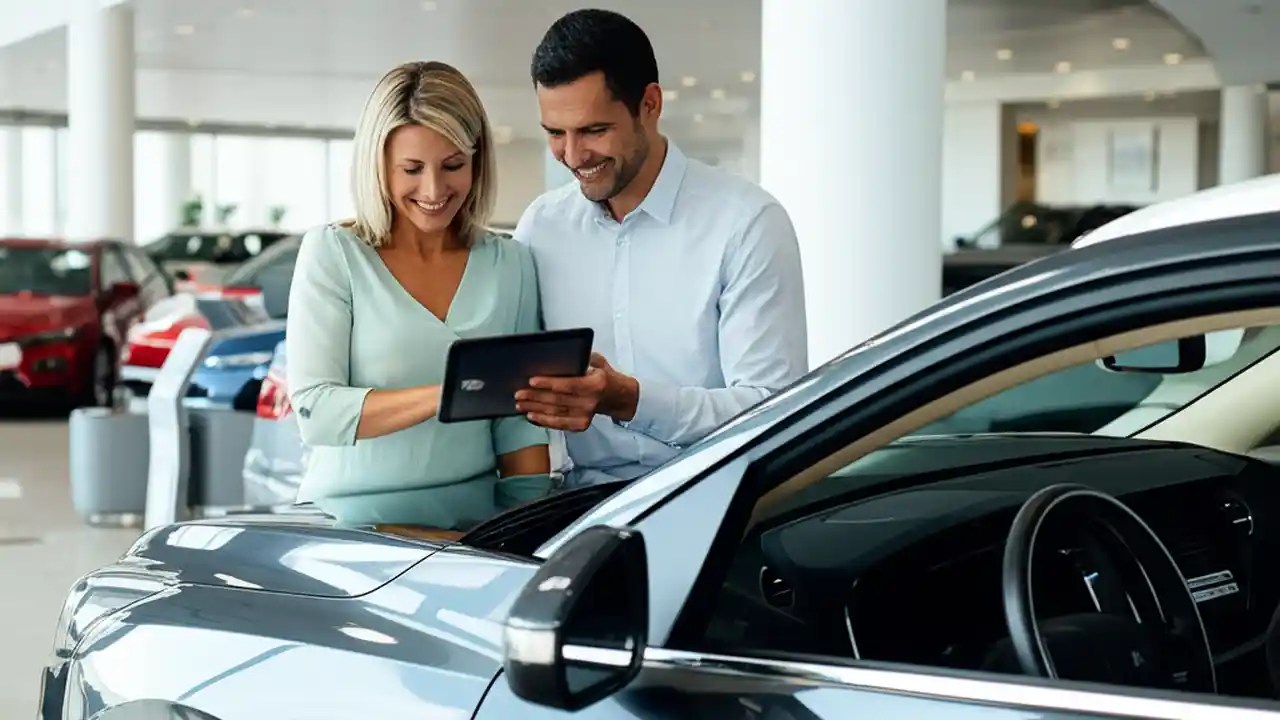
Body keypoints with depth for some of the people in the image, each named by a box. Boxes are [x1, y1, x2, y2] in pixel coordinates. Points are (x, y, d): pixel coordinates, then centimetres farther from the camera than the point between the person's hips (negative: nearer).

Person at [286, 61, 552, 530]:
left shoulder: (510, 265, 11)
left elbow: (519, 425, 12)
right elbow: (314, 412, -10)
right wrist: (445, 396, -23)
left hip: (470, 526, 2)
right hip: (350, 523, -2)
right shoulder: (332, 253, 0)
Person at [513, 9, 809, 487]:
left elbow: (774, 411, -12)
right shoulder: (540, 227, 8)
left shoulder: (748, 224, -7)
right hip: (590, 505, 3)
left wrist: (630, 400, -24)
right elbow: (516, 384, 12)